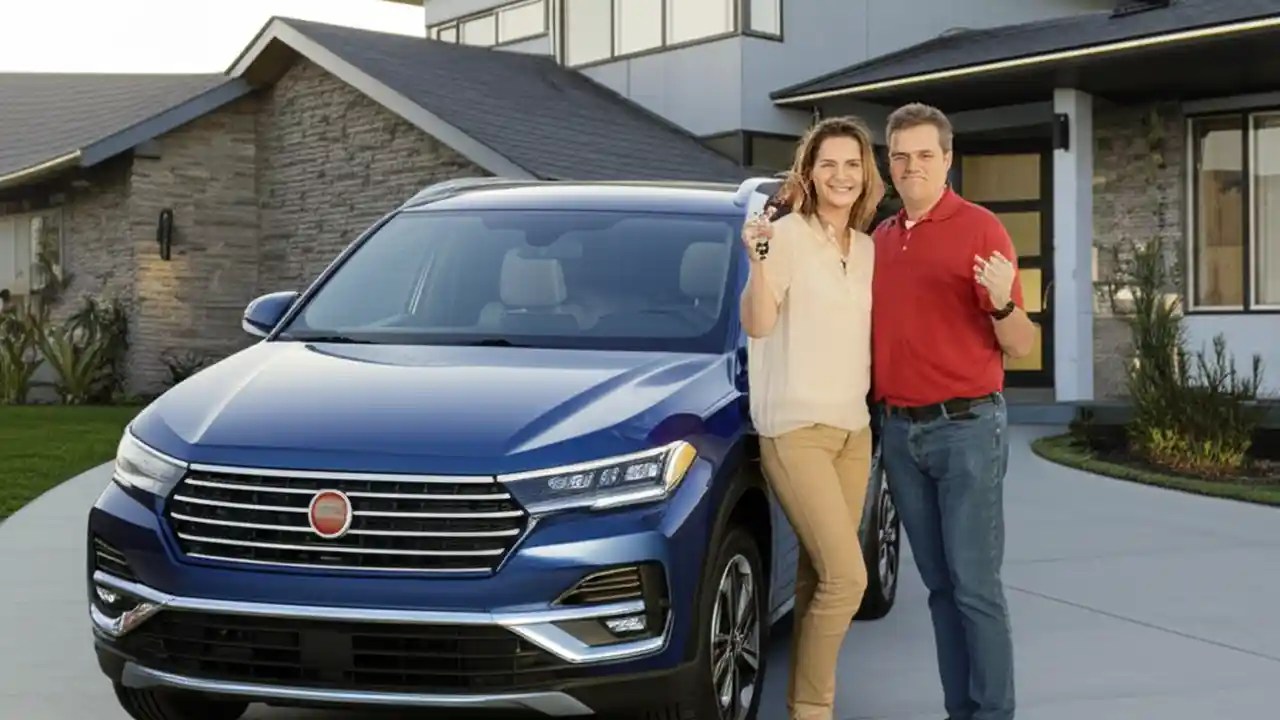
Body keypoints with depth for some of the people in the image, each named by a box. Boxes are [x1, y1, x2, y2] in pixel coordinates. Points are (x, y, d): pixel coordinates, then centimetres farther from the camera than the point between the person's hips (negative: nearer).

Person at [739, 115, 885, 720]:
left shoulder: (868, 248, 12)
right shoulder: (787, 235, -8)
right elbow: (757, 325, -16)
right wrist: (758, 260, -31)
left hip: (854, 427, 6)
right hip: (797, 428, -6)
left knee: (819, 578, 7)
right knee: (845, 577, -12)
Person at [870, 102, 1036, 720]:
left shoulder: (980, 229, -6)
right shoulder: (879, 239, 12)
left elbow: (1020, 347, -6)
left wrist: (1002, 301, -26)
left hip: (967, 429, -6)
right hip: (898, 431, 6)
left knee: (975, 586, -6)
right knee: (939, 584, 10)